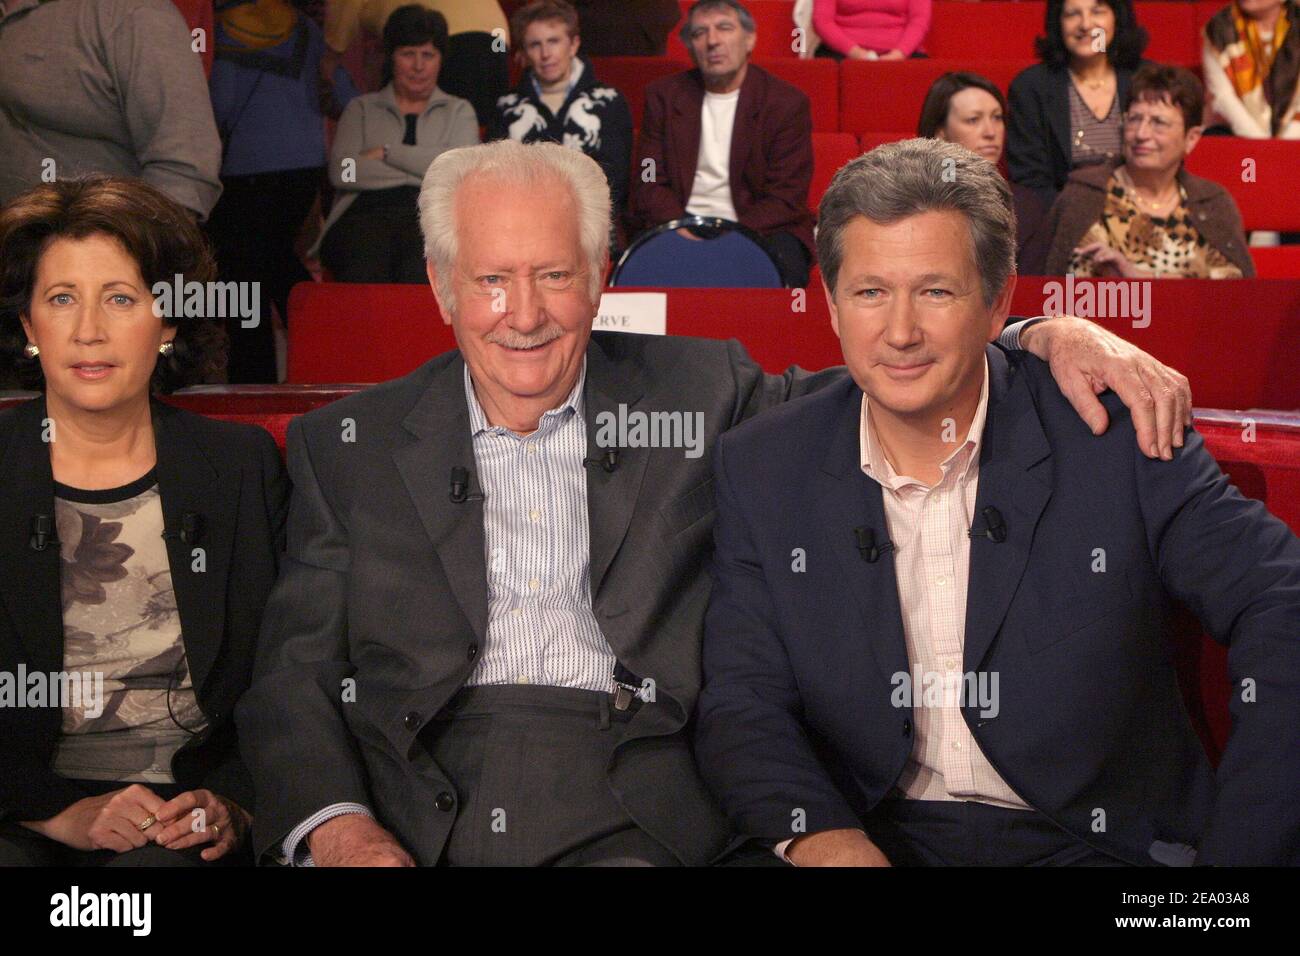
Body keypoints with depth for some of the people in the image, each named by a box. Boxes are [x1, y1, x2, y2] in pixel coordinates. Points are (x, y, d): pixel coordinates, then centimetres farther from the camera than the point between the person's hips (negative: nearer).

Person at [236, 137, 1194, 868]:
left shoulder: (698, 393, 12)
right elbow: (293, 674, 8)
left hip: (630, 820, 0)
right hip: (413, 819, 1)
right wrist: (336, 825, -10)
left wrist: (1047, 338, -2)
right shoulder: (348, 447, 13)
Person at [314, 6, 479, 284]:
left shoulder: (458, 111, 24)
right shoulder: (362, 108, 23)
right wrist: (422, 172, 2)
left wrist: (386, 152, 3)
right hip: (367, 210, 0)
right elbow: (341, 171, 5)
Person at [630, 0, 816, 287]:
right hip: (681, 224, 2)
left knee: (783, 262, -33)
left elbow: (786, 197, -7)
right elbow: (650, 182, 4)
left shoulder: (788, 102, -2)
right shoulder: (664, 96, 8)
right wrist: (680, 232, -17)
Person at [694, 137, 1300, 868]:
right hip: (873, 838, 1)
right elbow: (743, 706, -1)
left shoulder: (1118, 435, -6)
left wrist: (1237, 854, -17)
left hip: (1098, 841, -1)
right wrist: (820, 834, -21)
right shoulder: (760, 471, 1)